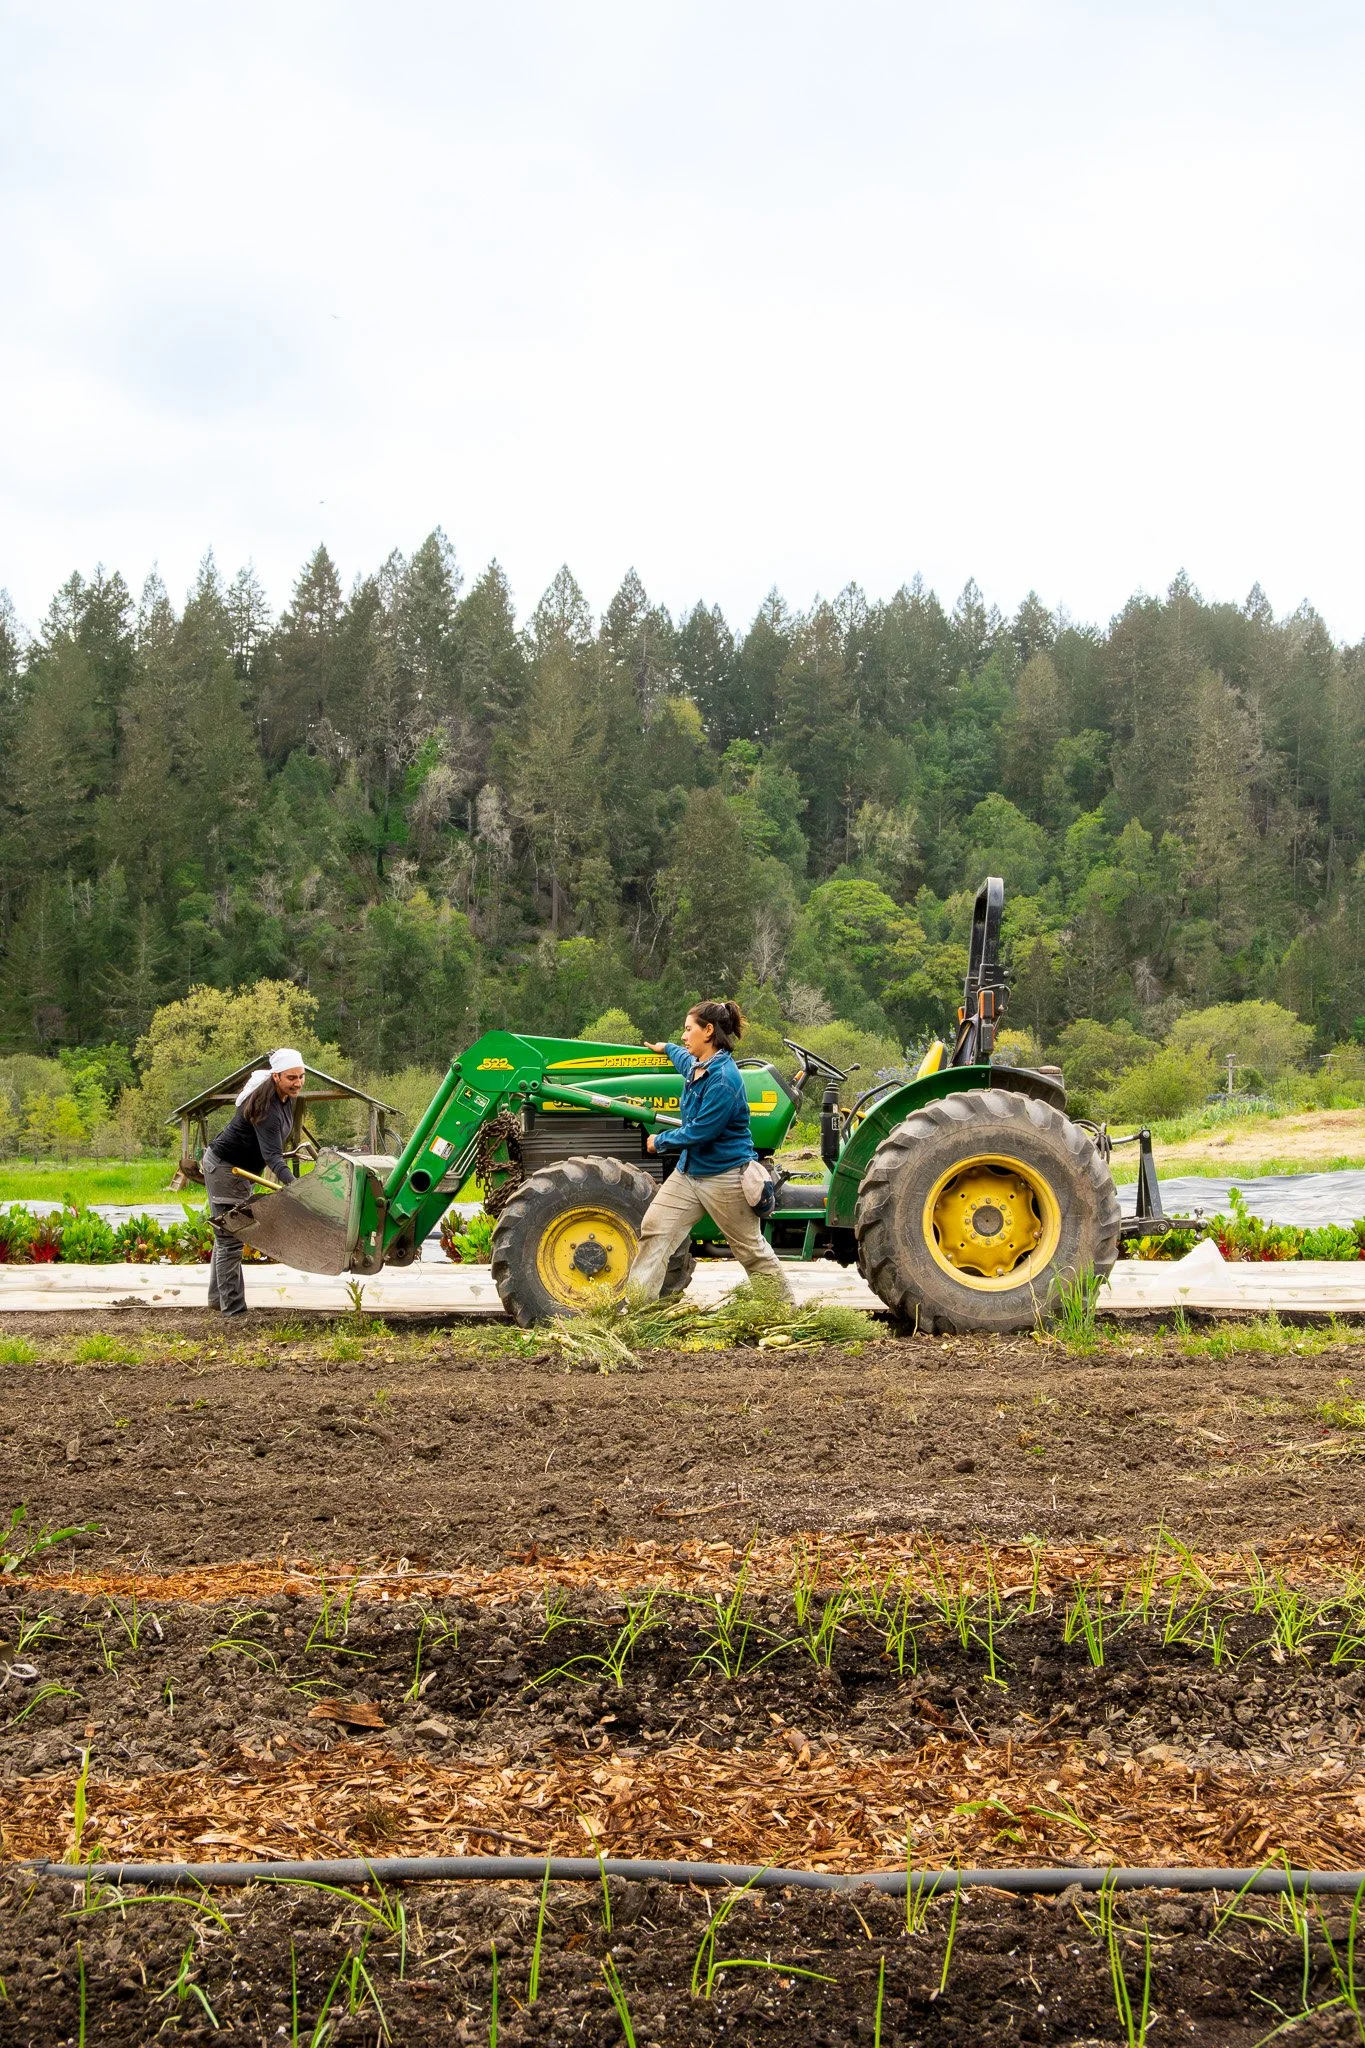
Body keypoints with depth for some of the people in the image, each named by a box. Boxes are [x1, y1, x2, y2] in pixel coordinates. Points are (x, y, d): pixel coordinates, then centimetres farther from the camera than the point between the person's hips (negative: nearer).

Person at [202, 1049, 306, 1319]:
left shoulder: (285, 1097, -2)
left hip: (241, 1169, 10)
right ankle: (234, 1310, -7)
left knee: (227, 1235, 18)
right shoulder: (267, 1107, -32)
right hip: (225, 1168, -10)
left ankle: (217, 1297, 30)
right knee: (230, 1238, -9)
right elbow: (272, 1155, -41)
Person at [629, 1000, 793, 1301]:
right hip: (689, 1171, 9)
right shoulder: (696, 1067, 7)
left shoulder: (724, 1079, -23)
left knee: (751, 1248, 2)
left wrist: (660, 1141, -11)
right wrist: (668, 1048, 53)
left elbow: (700, 1131, -24)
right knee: (654, 1230, 0)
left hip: (724, 1175, -9)